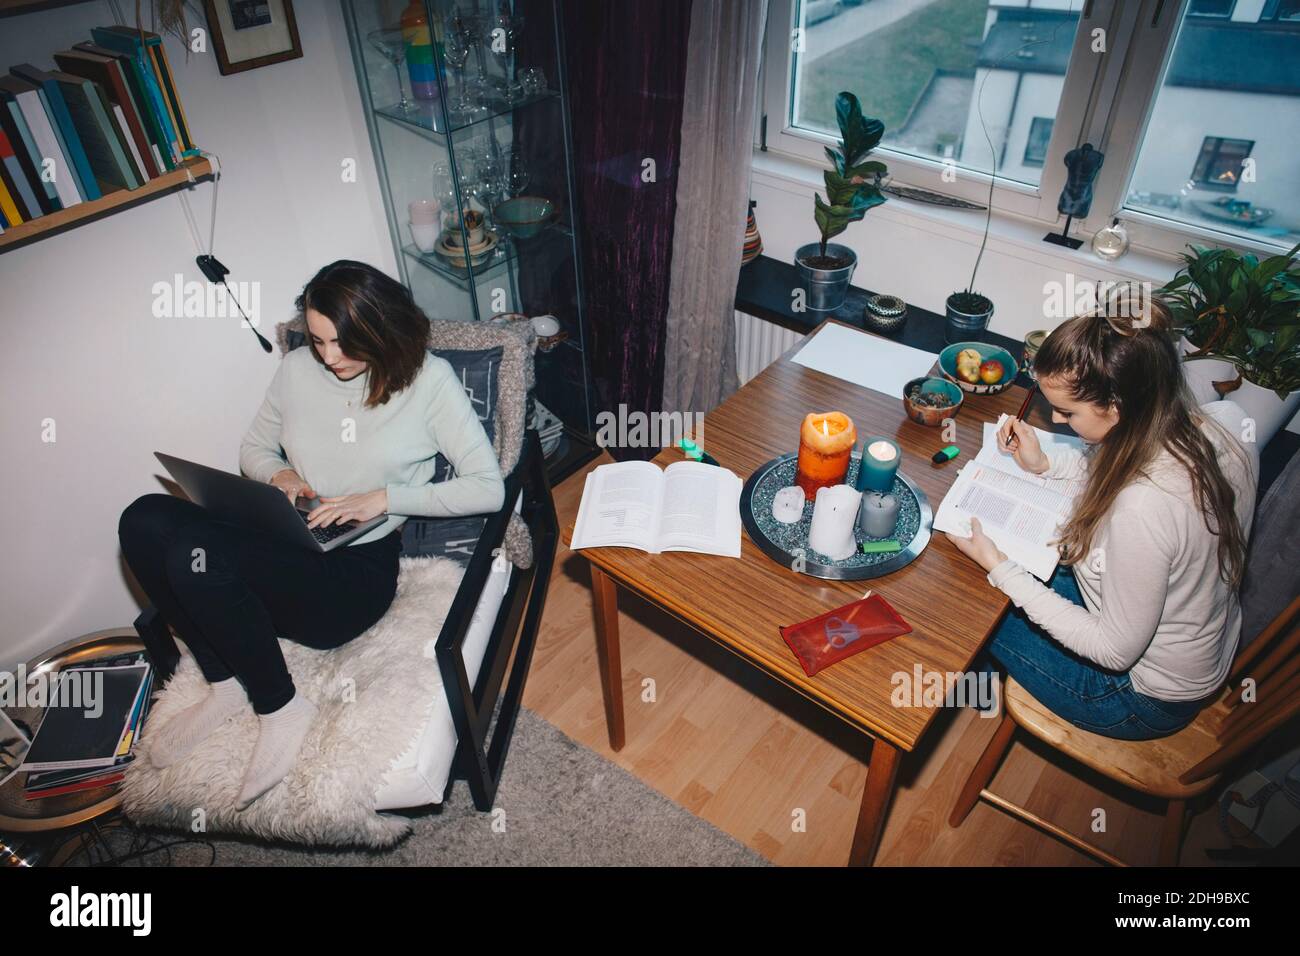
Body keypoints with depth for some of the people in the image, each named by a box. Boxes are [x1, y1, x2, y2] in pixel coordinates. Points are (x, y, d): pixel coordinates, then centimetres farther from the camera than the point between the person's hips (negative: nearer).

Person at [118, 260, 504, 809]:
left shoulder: (428, 379, -4)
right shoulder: (298, 369, 10)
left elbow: (488, 489, -9)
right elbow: (254, 449, 25)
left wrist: (384, 498, -16)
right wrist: (279, 474, 0)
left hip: (357, 569, -6)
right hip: (283, 553, 6)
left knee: (193, 556, -28)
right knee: (144, 520, -19)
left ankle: (280, 708, -8)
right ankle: (226, 682, -5)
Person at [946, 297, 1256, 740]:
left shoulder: (1145, 508, -41)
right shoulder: (1217, 425, -16)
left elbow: (1116, 650, -28)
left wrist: (1000, 568, -26)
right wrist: (1045, 464, -5)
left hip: (1148, 698, -8)